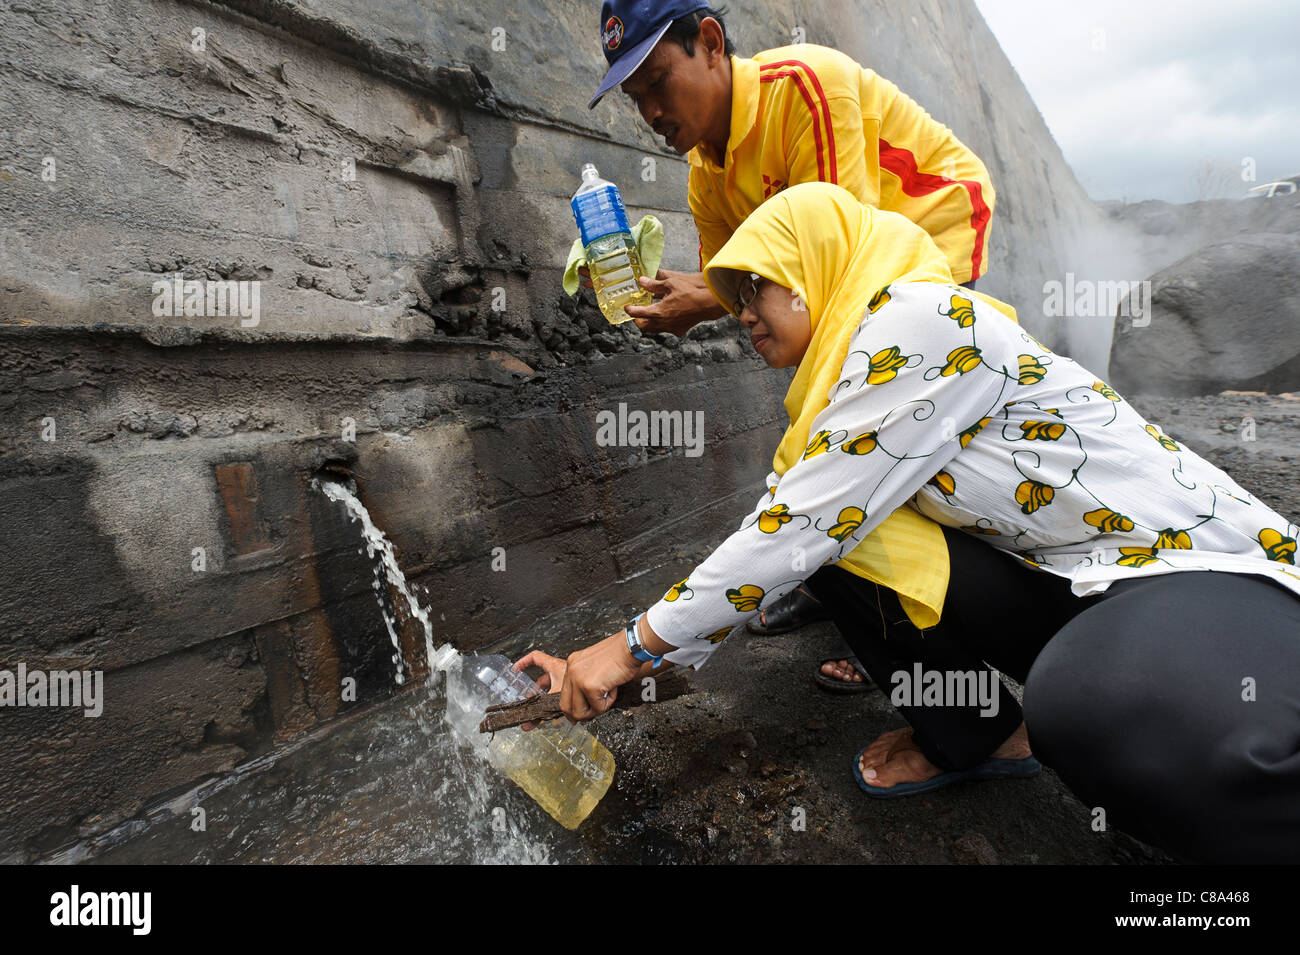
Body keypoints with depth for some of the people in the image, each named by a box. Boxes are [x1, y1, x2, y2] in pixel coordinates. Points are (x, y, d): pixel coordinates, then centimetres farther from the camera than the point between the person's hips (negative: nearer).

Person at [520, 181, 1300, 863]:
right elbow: (786, 533, 4)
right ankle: (973, 738, 14)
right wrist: (642, 657, 0)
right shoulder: (847, 382, 8)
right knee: (831, 546, -5)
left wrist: (640, 643, -15)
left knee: (1089, 705, -40)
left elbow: (803, 523, -24)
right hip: (1069, 587, 8)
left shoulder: (920, 318, -19)